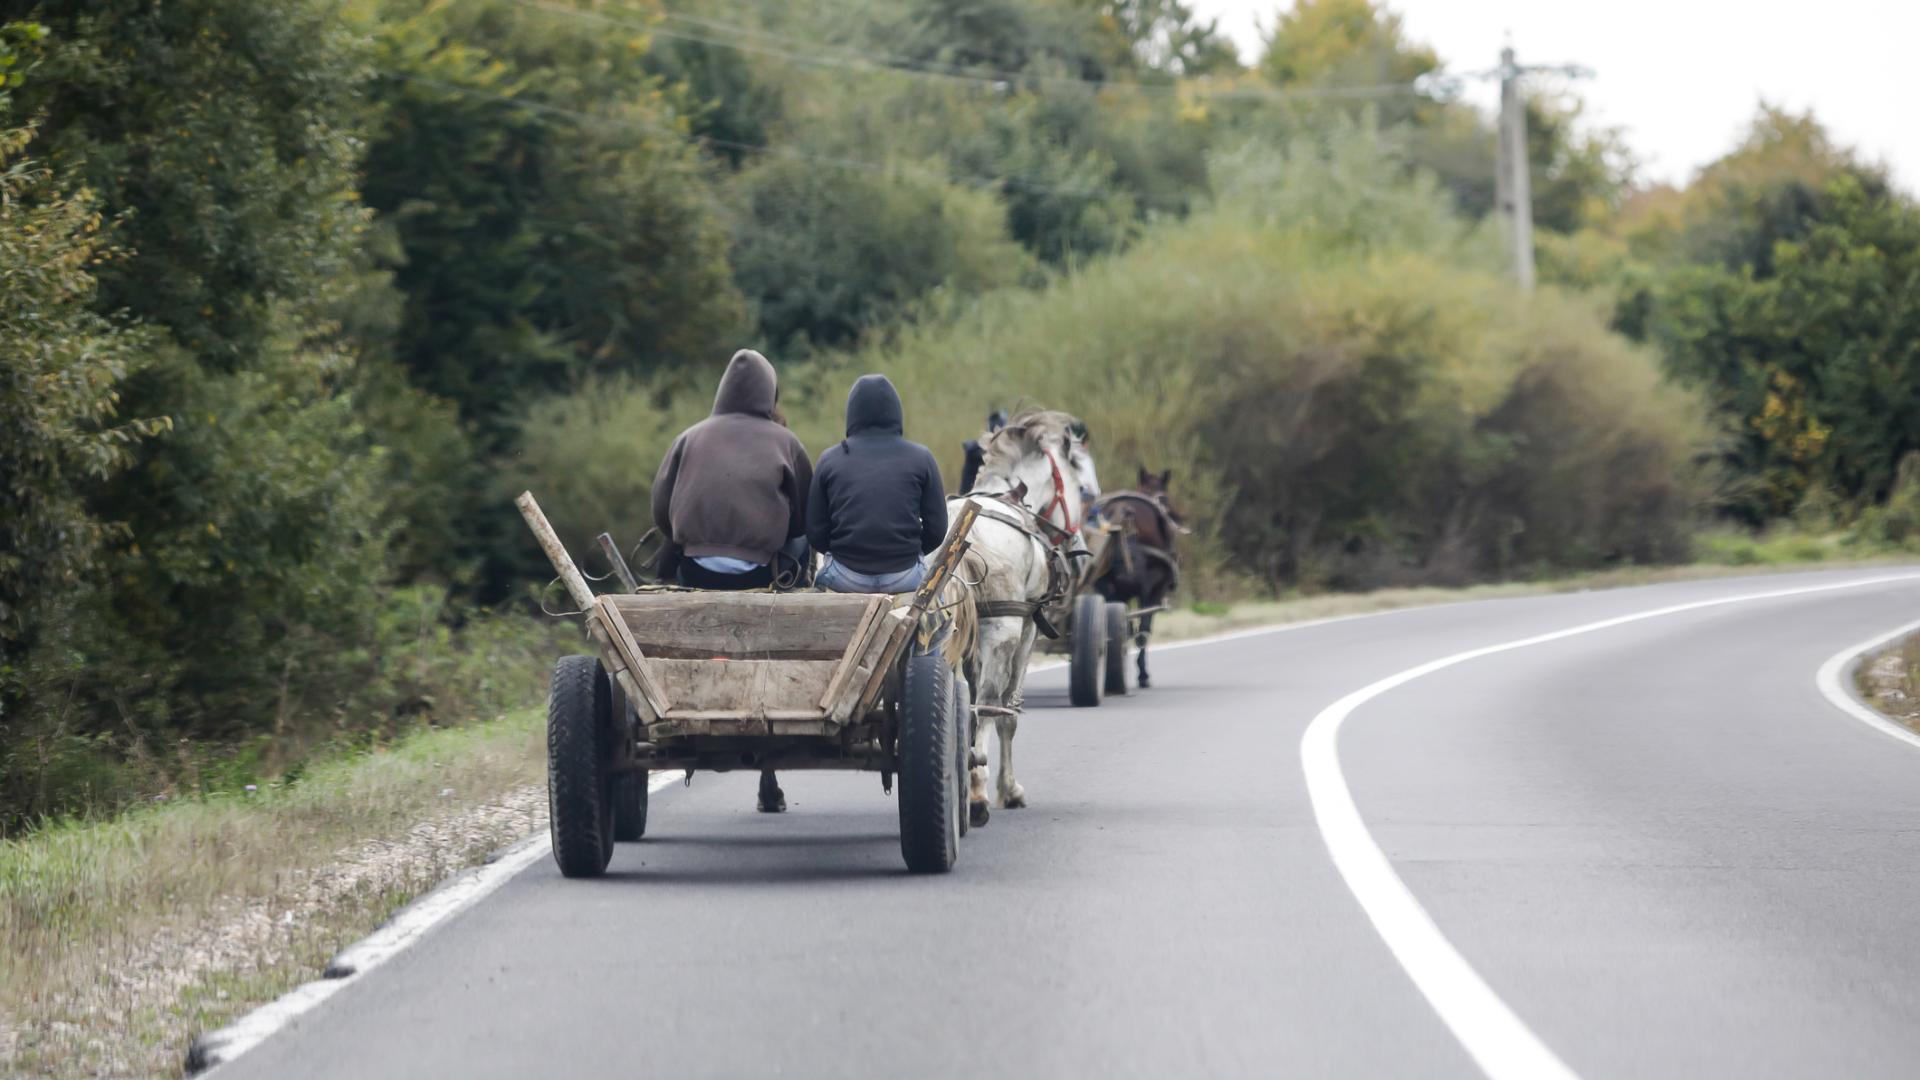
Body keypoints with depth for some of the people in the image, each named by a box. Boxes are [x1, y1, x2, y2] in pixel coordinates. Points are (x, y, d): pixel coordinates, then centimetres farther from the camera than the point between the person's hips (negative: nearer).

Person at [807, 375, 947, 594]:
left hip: (846, 578, 0)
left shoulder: (830, 459, 1)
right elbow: (936, 530, -1)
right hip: (905, 578, 0)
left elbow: (816, 534, 1)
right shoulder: (920, 458, 0)